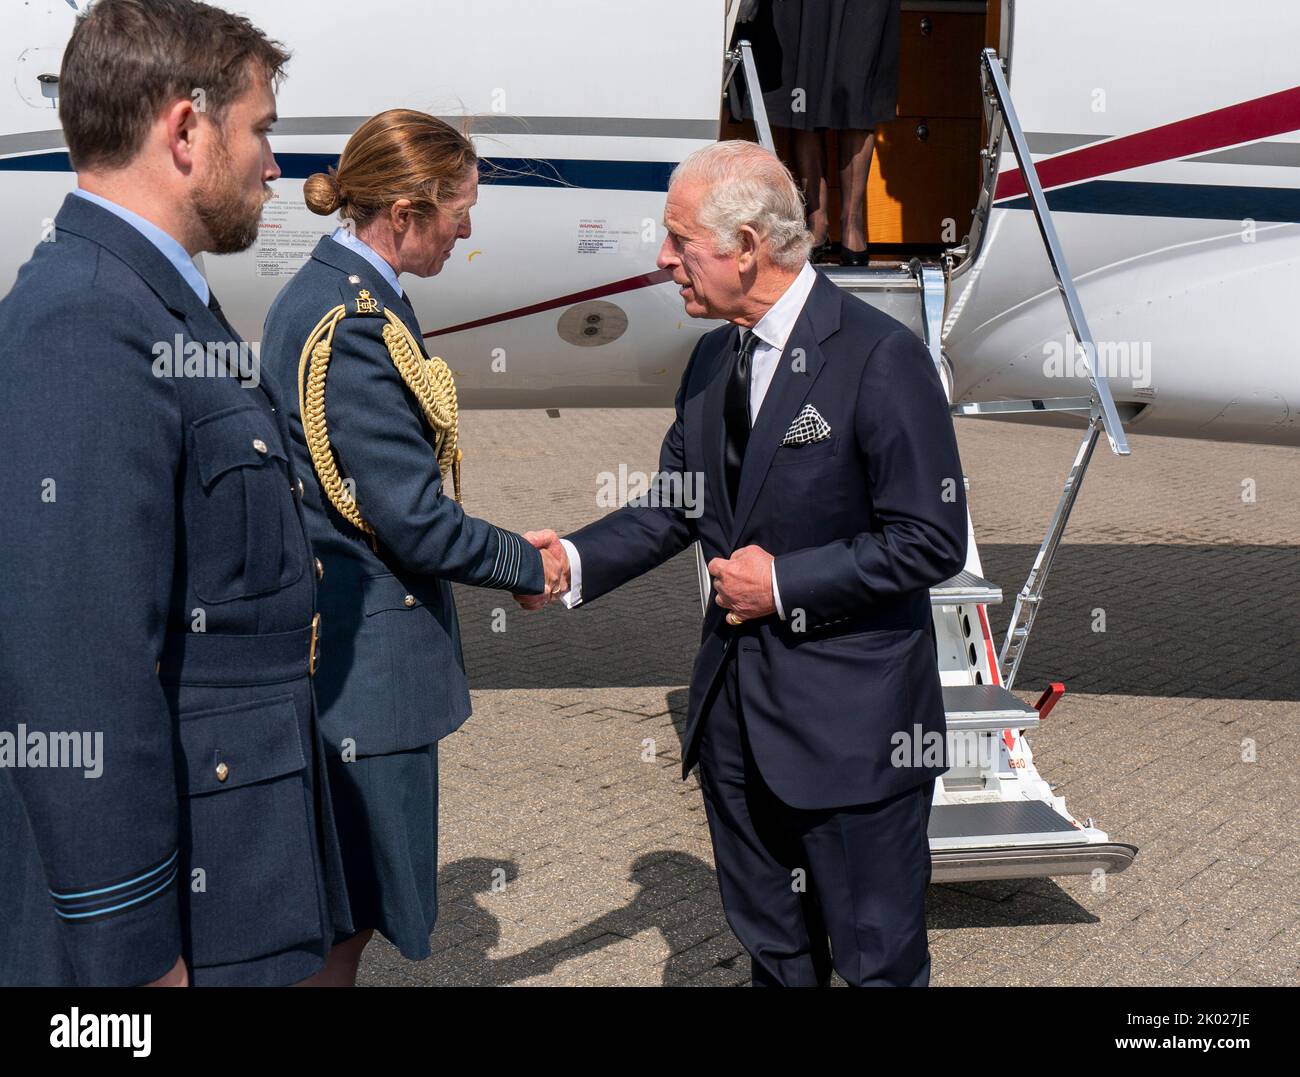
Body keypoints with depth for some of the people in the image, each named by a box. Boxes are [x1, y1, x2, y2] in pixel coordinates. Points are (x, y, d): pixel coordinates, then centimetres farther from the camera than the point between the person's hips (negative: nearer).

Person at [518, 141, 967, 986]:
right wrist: (574, 560, -4)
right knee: (774, 951, 21)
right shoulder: (712, 361, 8)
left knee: (879, 961, 8)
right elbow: (675, 507, 11)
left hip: (852, 719, -7)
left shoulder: (881, 357, -17)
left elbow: (932, 542, -17)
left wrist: (785, 584, -17)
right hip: (737, 707, 7)